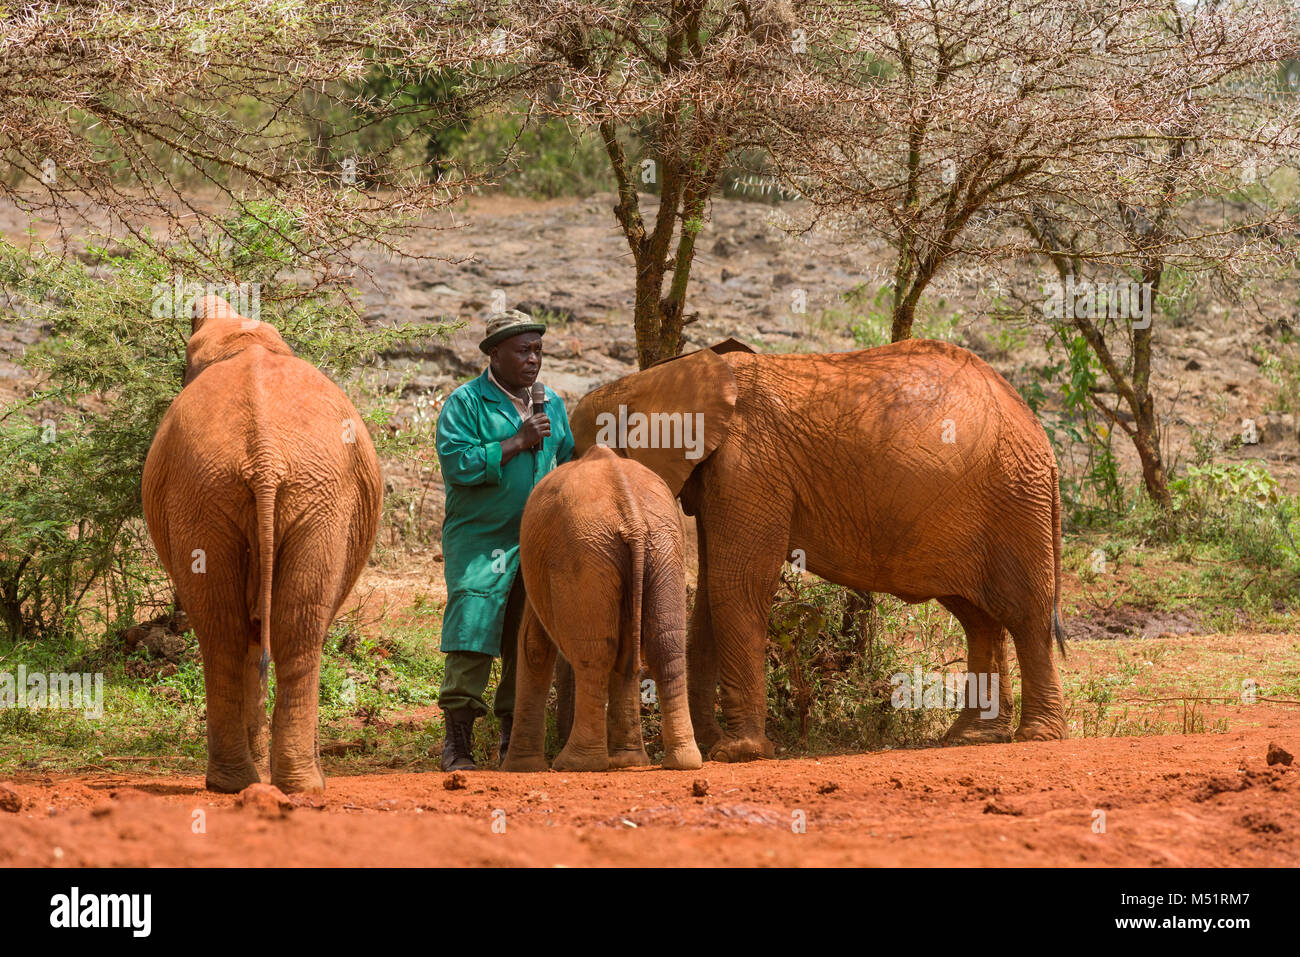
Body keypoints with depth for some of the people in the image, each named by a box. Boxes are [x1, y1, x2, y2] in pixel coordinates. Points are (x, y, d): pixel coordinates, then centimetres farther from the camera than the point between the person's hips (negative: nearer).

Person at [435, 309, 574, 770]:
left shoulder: (553, 406, 15)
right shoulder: (465, 403, -4)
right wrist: (518, 442, -16)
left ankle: (515, 740, 13)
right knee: (472, 634, -13)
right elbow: (457, 463, -17)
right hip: (480, 539, -5)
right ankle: (458, 743, -11)